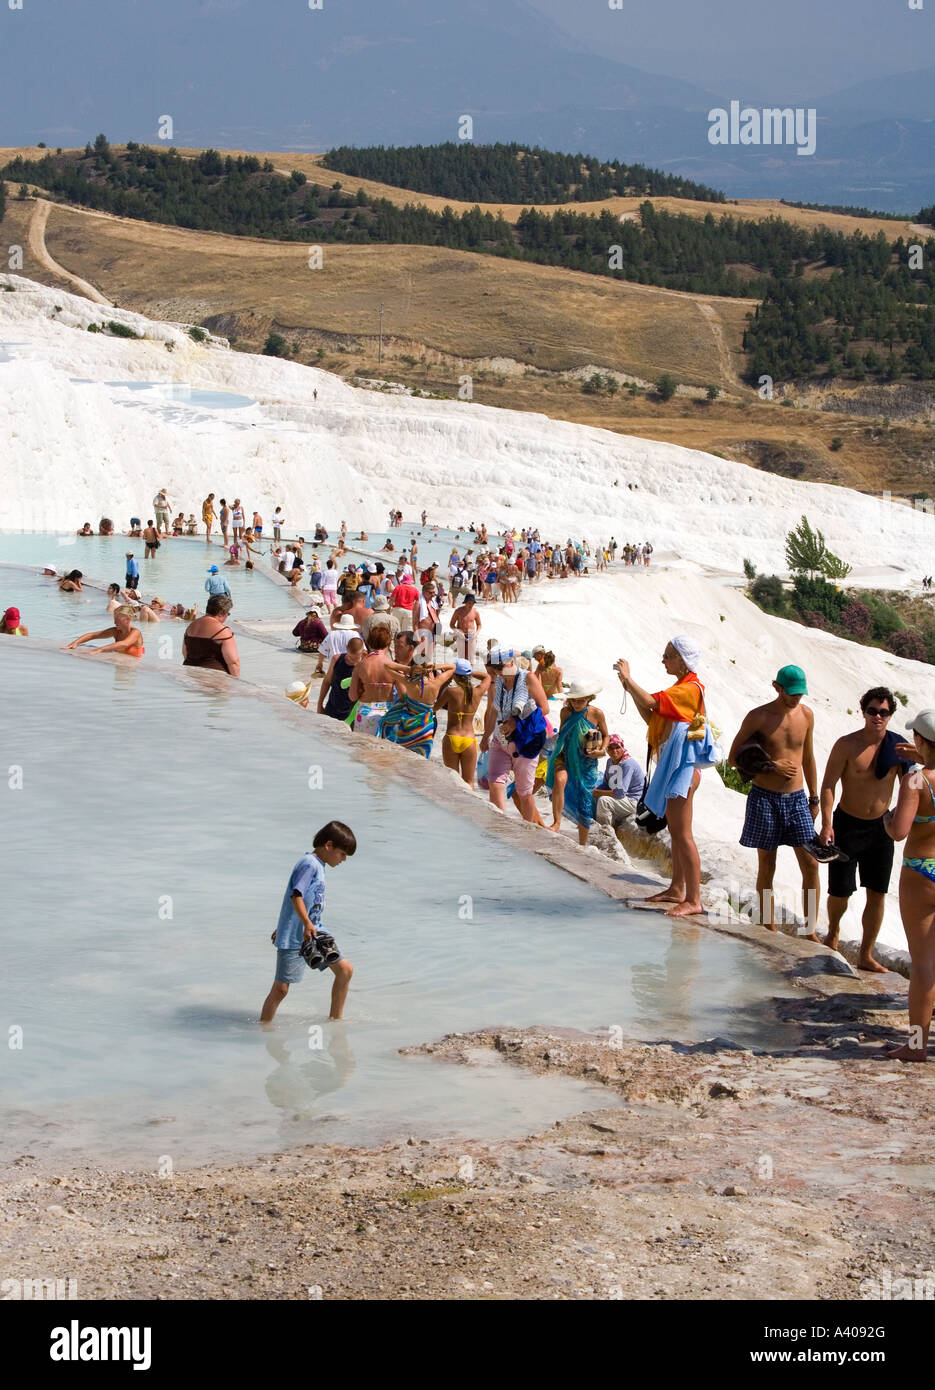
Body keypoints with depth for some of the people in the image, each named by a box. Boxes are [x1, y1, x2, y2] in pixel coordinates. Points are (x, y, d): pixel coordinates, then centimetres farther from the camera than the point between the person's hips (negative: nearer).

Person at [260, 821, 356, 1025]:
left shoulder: (317, 865, 16)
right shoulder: (310, 864, -13)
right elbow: (296, 896, -25)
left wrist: (282, 927, 30)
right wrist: (307, 924, -36)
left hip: (314, 933, 10)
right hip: (294, 938, -10)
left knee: (345, 969, 6)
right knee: (281, 988, -8)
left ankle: (334, 1020, 17)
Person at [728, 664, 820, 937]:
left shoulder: (806, 715, 5)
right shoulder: (758, 717, -8)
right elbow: (734, 758, -4)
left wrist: (814, 798, 18)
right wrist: (771, 765, -15)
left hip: (796, 798, 3)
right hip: (765, 798, -3)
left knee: (810, 864, -3)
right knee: (766, 866, 4)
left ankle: (812, 930, 4)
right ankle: (769, 926, 16)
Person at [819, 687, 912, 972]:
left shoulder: (897, 746, -2)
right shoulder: (847, 745, -12)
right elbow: (827, 785, -10)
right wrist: (827, 824, -19)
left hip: (880, 828, 3)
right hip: (848, 825, -3)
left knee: (877, 893, 3)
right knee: (840, 891, 1)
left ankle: (866, 956, 13)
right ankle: (833, 932, 33)